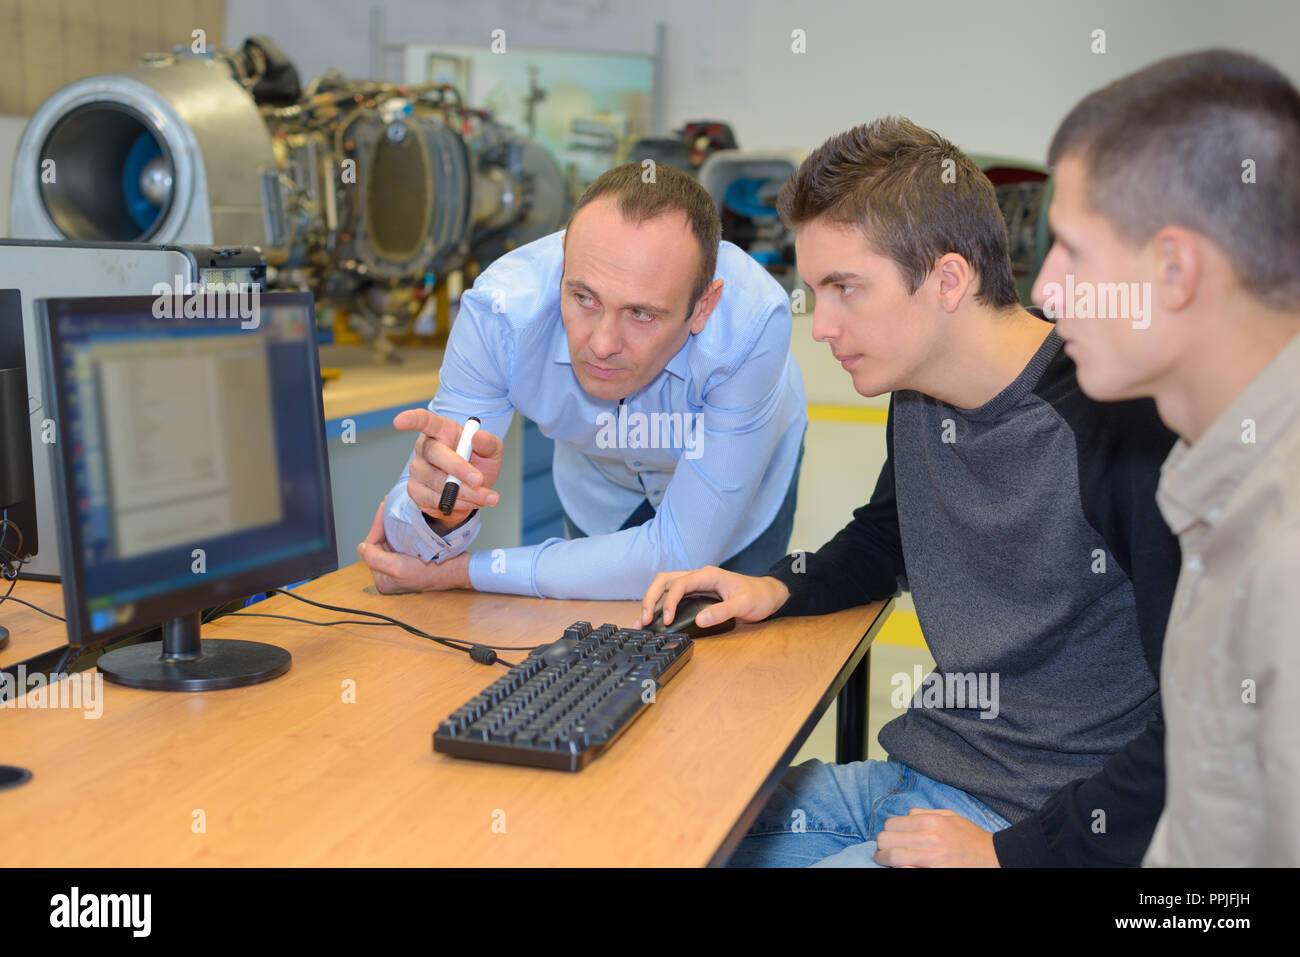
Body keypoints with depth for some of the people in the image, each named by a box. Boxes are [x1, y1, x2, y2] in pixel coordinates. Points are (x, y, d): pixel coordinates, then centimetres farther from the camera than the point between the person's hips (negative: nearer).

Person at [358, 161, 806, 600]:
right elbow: (407, 545, -30)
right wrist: (443, 514, -56)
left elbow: (682, 553, -40)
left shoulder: (752, 323, -44)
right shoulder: (497, 312, -37)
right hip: (599, 491, 2)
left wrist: (463, 572, -36)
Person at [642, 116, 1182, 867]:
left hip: (1047, 827, -7)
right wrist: (777, 590, 8)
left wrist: (1014, 851, -21)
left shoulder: (1126, 429, -21)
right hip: (918, 777, 8)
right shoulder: (919, 403, 4)